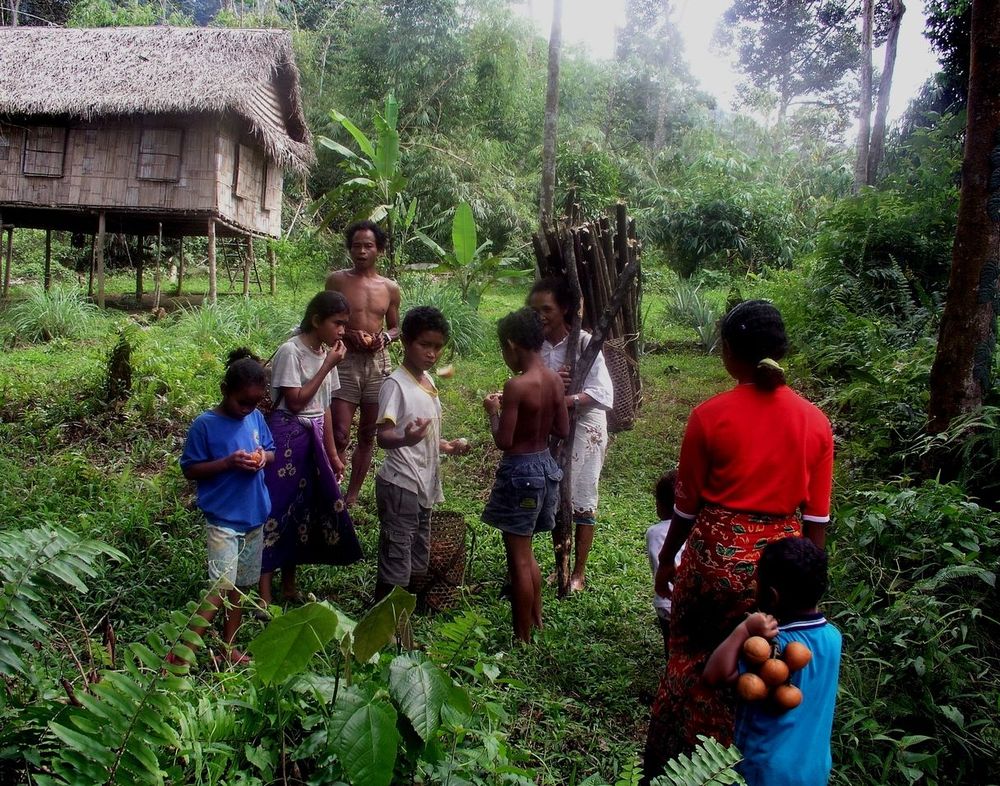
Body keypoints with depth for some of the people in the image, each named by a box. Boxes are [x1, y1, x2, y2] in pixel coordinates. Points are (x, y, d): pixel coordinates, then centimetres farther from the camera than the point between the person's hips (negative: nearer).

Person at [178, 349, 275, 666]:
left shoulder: (256, 417, 2)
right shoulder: (205, 424, -12)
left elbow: (271, 450, 14)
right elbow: (189, 470, -9)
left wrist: (263, 457, -9)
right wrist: (228, 462, -22)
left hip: (254, 517, 6)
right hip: (222, 519, -6)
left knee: (241, 585, 14)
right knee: (221, 589, -12)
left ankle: (227, 647, 28)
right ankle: (182, 653, -2)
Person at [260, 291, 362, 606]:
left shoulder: (325, 353, 7)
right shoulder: (290, 351, -15)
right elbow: (296, 402, -19)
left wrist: (333, 454, 14)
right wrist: (328, 366, -17)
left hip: (313, 438, 7)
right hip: (287, 438, -7)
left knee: (303, 508, 12)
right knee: (278, 507, -2)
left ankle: (289, 585, 25)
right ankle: (265, 592, 7)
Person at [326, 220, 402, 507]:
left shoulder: (390, 288, 7)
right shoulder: (337, 280, 0)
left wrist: (385, 337, -5)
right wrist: (348, 334, -14)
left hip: (378, 363, 3)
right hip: (345, 362, -3)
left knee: (367, 435, 9)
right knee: (339, 435, -10)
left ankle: (352, 497, 22)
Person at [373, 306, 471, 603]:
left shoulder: (427, 380, 11)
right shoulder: (396, 384, -15)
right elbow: (383, 436, -24)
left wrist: (447, 446, 7)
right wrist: (406, 439, -44)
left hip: (424, 485, 9)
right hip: (400, 485, -9)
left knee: (417, 562, 18)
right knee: (395, 565, -5)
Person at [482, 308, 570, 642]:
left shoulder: (516, 386, -22)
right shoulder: (555, 380, 1)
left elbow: (503, 441, -19)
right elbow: (563, 430, 9)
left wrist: (493, 410, -4)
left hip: (520, 470, -8)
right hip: (545, 465, 8)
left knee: (518, 559, 4)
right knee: (526, 554, 23)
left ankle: (523, 639, 14)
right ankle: (536, 621, 36)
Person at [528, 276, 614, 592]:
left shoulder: (584, 343, -18)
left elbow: (602, 394, -21)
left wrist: (565, 399, -34)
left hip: (584, 429, -4)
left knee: (582, 500, 7)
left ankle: (579, 572, 21)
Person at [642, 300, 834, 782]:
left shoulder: (709, 416, -12)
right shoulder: (815, 422, -4)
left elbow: (687, 504, -4)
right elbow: (816, 519, 1)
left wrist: (667, 559, 11)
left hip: (716, 554, -2)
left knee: (692, 667, 17)